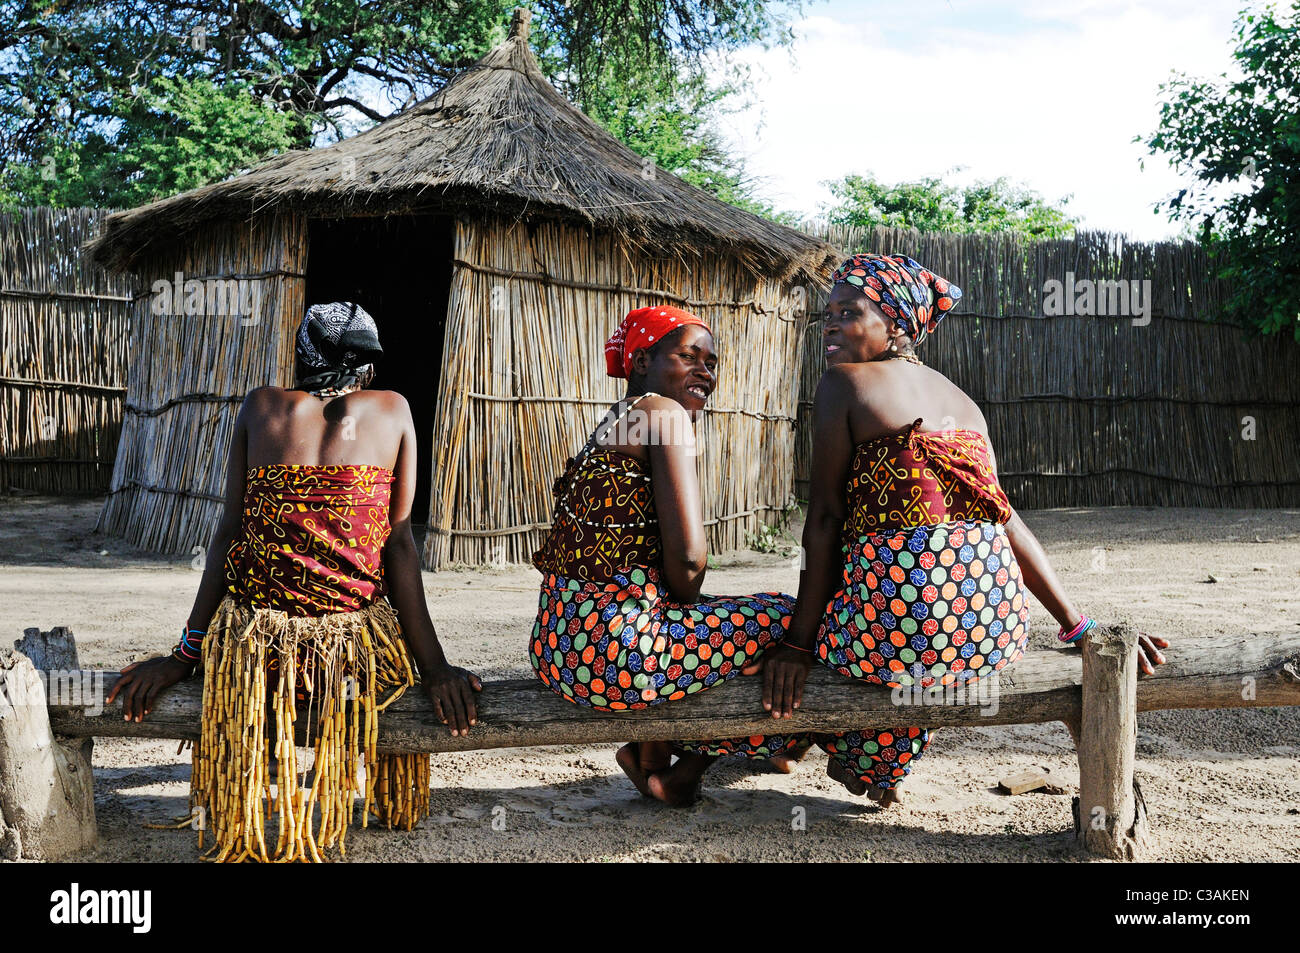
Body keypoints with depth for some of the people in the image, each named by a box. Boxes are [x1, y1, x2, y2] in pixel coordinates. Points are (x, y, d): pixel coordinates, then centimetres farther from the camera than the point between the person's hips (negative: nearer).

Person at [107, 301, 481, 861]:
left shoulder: (260, 406, 7)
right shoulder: (393, 411, 5)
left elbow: (228, 535, 3)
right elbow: (399, 543, -1)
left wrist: (185, 654, 8)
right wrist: (434, 667, -1)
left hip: (250, 641, 1)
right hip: (354, 643, -1)